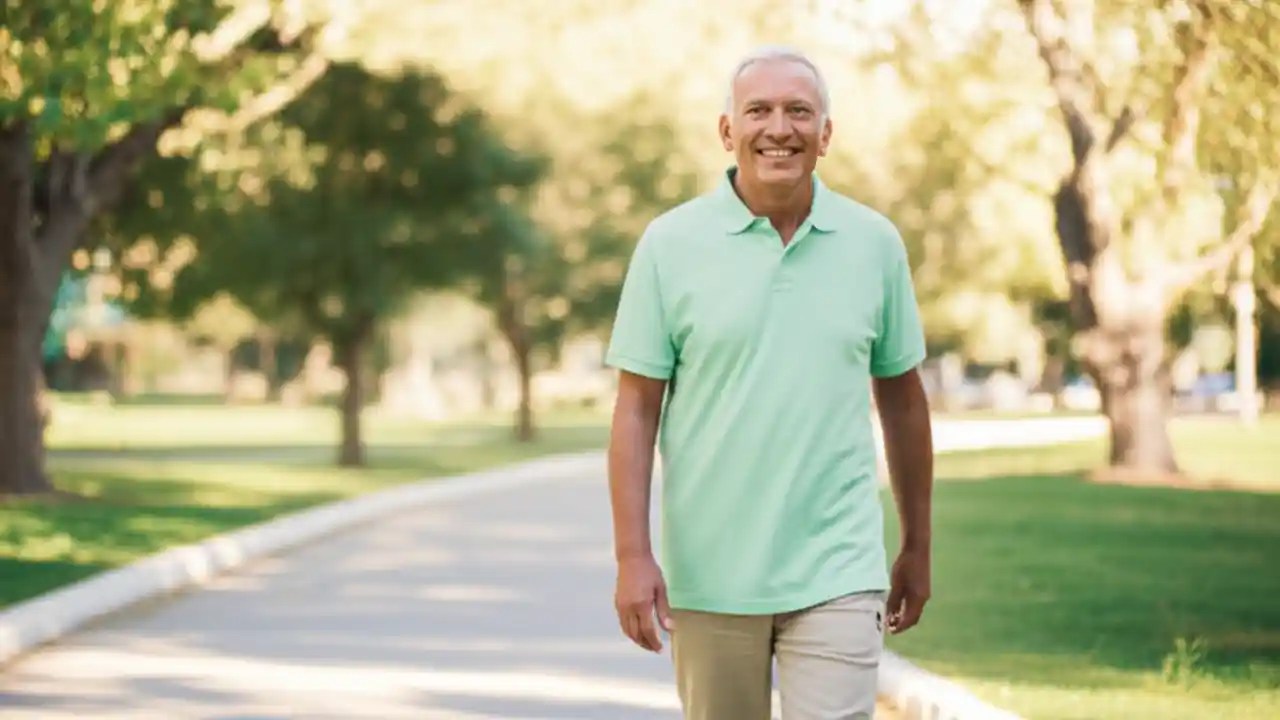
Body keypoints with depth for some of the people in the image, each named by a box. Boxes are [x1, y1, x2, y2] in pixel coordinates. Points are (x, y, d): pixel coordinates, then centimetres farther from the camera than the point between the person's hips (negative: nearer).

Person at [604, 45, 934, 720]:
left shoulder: (875, 242, 3)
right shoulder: (670, 243, -1)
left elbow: (902, 400, 12)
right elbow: (636, 410, -2)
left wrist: (917, 546, 15)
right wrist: (632, 556, -9)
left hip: (837, 574, 0)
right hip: (708, 576, 0)